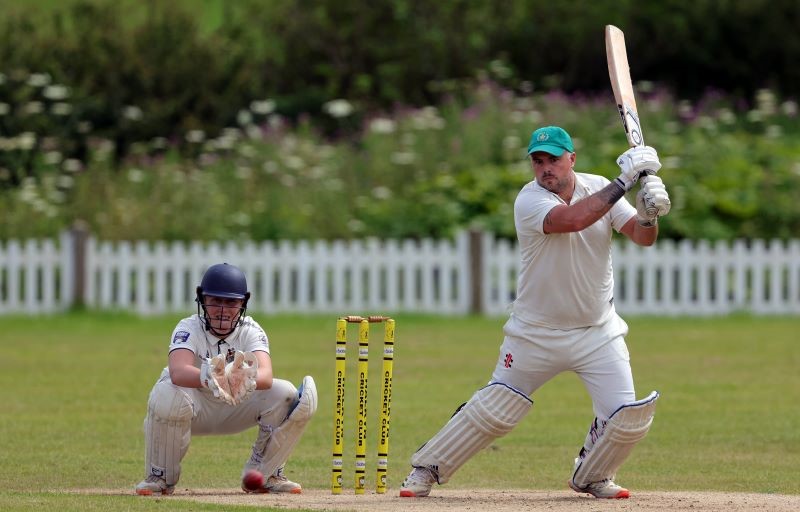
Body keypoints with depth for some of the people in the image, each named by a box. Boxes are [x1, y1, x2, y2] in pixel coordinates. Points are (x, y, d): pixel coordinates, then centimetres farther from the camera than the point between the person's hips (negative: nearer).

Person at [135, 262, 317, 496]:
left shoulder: (251, 331, -15)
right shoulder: (189, 328, -22)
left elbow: (266, 374, -37)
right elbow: (178, 372, -44)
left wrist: (247, 380, -62)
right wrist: (209, 378, -65)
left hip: (239, 405, 3)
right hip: (195, 410, -3)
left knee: (287, 396, -21)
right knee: (167, 394, -37)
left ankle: (265, 474, 0)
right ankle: (160, 477, -13)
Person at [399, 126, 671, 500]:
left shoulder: (598, 189, -4)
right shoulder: (529, 200, -18)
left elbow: (643, 237, -10)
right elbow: (571, 219, -37)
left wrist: (649, 214, -33)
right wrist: (624, 181, -35)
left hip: (598, 332, 3)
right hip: (536, 334, -3)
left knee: (628, 416, -7)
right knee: (494, 411, 3)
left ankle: (591, 476, 20)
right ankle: (427, 469, 20)